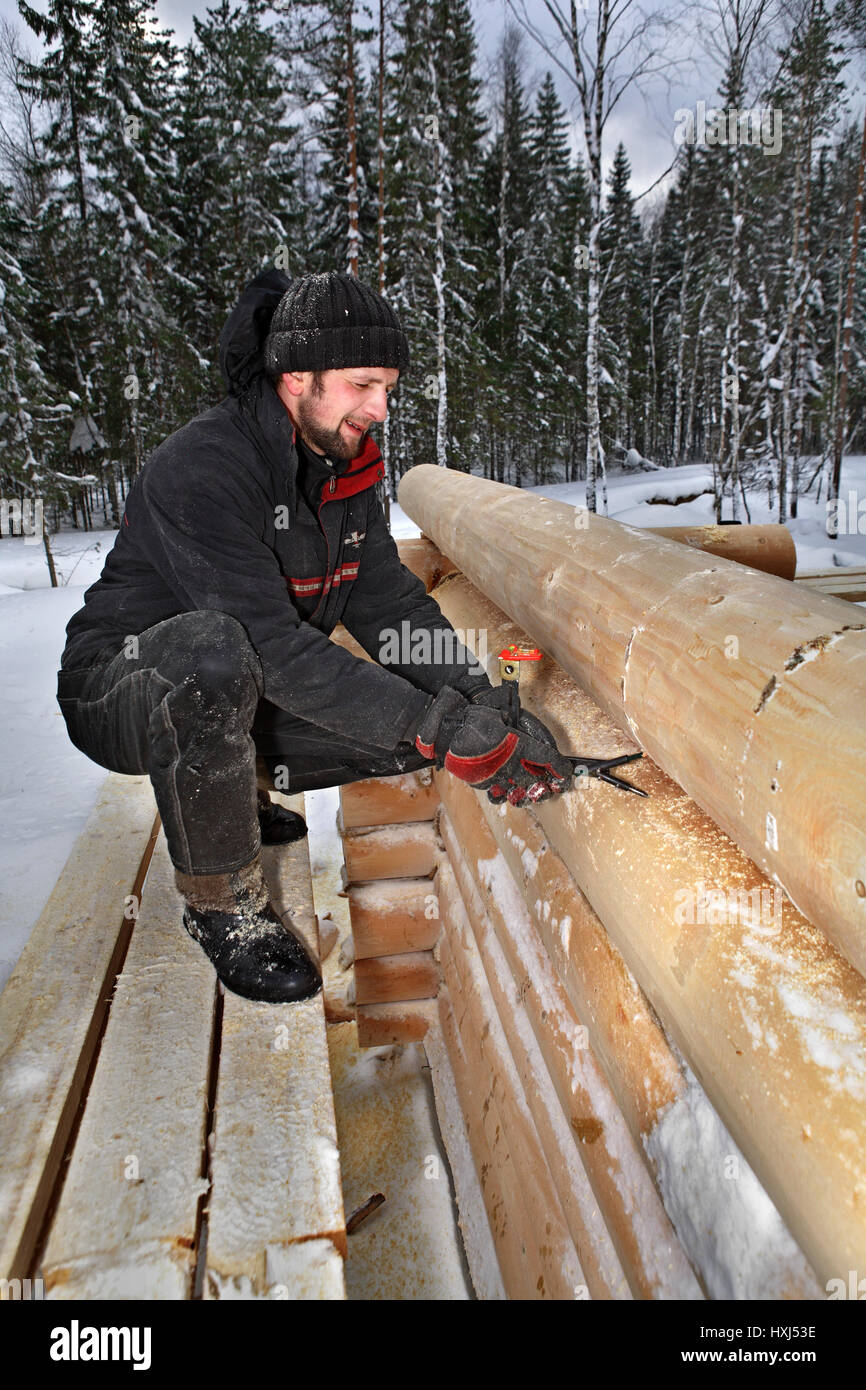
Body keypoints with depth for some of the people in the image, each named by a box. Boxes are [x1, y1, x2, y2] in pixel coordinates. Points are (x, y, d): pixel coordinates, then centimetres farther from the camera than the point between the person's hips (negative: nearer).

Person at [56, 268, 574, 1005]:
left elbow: (391, 601, -3)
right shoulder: (202, 468, -26)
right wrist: (437, 725, -37)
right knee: (214, 646, -41)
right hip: (121, 691, -7)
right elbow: (274, 646, -34)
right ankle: (220, 900, -19)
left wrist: (486, 703, -18)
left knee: (422, 721, -9)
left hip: (235, 697, 7)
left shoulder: (343, 465, 0)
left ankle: (229, 785, 14)